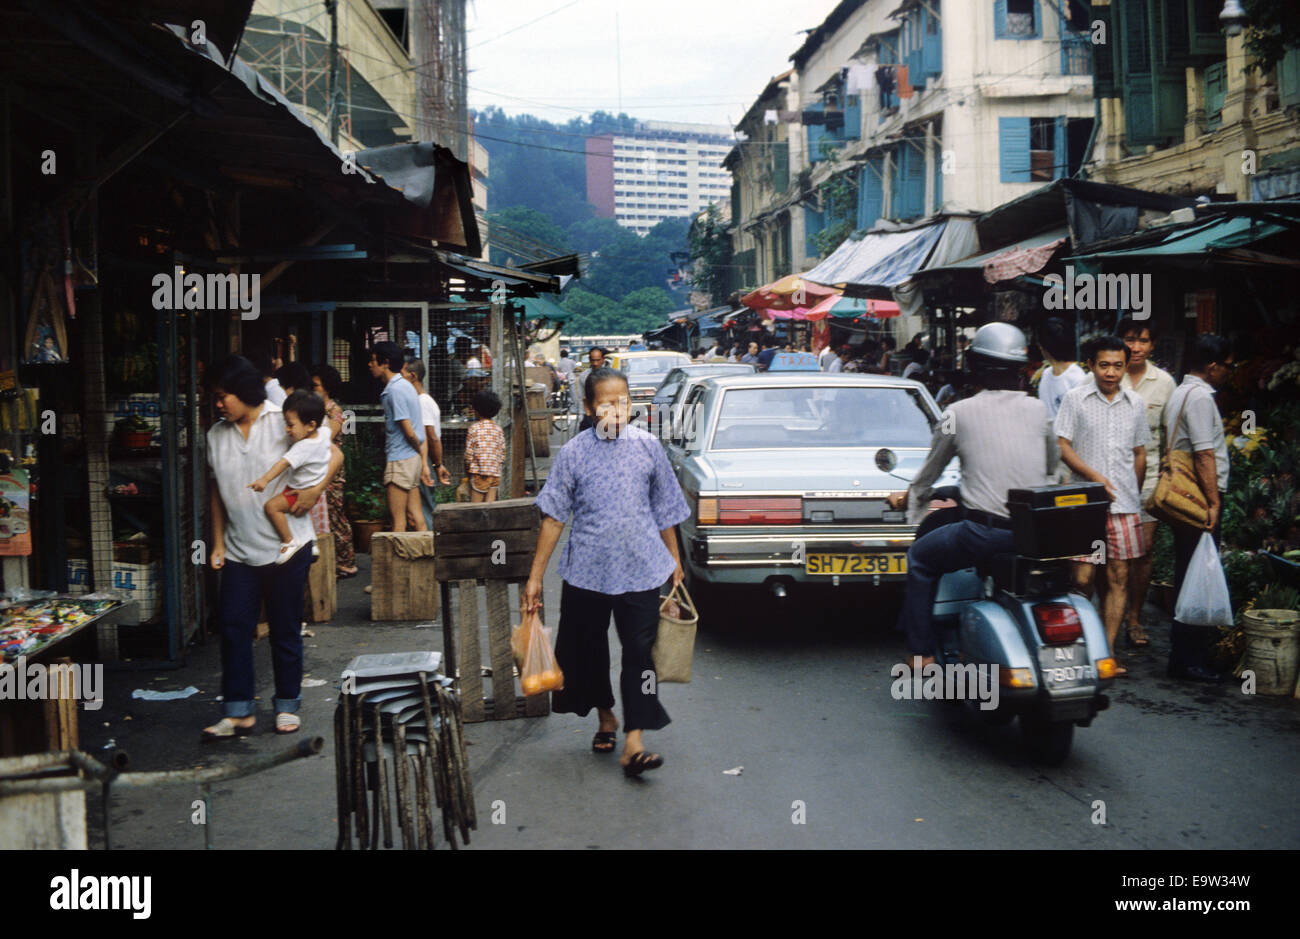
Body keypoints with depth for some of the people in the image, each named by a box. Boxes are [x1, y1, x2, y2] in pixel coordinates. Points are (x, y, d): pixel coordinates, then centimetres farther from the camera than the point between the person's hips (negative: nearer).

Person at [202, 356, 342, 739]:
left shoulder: (284, 421, -5)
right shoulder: (216, 435, 8)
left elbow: (333, 455, -3)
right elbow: (216, 492, 15)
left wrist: (314, 490, -17)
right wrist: (218, 543, 10)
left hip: (286, 546, -4)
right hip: (239, 550, 4)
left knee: (285, 631, 5)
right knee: (234, 629, 0)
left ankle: (287, 707, 19)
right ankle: (239, 712, 7)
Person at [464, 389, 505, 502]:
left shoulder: (474, 427, -5)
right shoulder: (498, 429, 8)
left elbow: (469, 453, -6)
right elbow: (503, 455, 8)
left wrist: (467, 469, 8)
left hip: (479, 473, -4)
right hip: (495, 473, 4)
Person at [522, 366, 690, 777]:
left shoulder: (648, 446, 1)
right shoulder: (574, 453, -2)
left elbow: (665, 510, 11)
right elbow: (553, 517, -2)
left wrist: (674, 560, 15)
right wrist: (535, 577, -4)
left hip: (641, 569, 0)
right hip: (587, 569, 1)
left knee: (640, 651, -6)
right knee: (588, 649, 13)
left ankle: (633, 744, -5)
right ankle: (605, 718, 36)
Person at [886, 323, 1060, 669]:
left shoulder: (959, 413, -2)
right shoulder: (1038, 410, 6)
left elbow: (930, 471, 11)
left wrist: (910, 497, 31)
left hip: (986, 530, -4)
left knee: (920, 558, 19)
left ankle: (922, 653, 18)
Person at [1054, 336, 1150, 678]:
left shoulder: (1135, 403, 14)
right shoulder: (1074, 399, 2)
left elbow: (1140, 453, 21)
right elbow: (1062, 446, -3)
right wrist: (1094, 477, -11)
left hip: (1124, 506, 4)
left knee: (1118, 578, 2)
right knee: (1082, 578, -6)